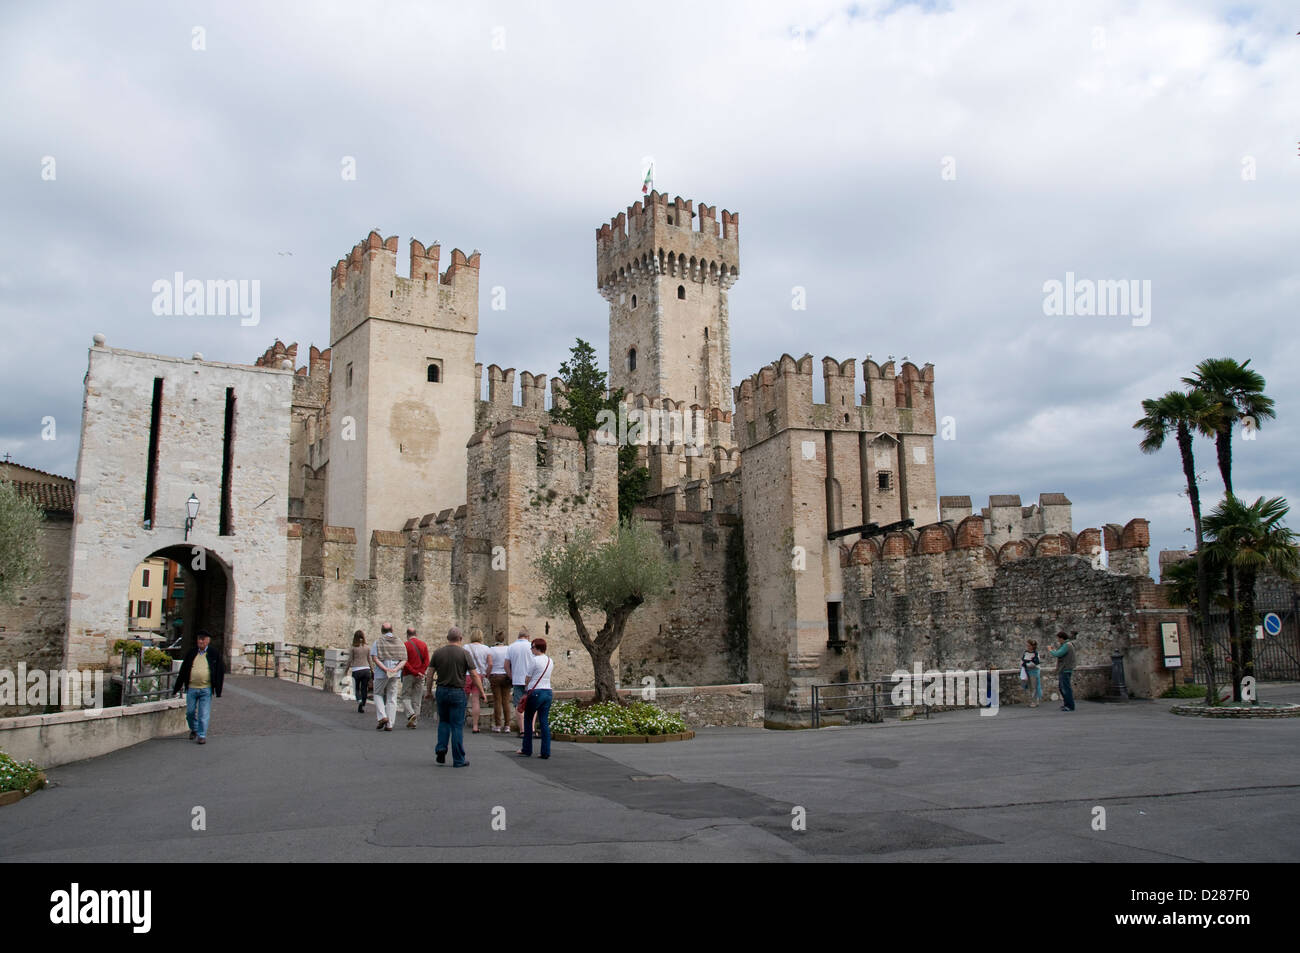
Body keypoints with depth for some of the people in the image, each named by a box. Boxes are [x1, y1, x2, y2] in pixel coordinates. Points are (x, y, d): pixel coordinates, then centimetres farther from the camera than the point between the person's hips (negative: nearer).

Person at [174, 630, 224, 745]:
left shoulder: (214, 655, 3)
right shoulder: (190, 654, 9)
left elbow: (220, 671, 5)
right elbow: (183, 670, 13)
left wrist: (218, 690, 1)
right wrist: (178, 686, 10)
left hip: (206, 689, -3)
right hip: (191, 688, 3)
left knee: (204, 714, -2)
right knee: (190, 712, 11)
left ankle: (202, 736, 6)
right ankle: (194, 730, 34)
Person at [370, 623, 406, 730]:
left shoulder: (378, 642, -1)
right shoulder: (399, 642, 7)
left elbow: (374, 658, -12)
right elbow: (404, 660, -1)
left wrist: (385, 669, -16)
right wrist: (395, 669, -11)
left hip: (381, 674, -2)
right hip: (395, 675, 2)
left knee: (378, 695, 16)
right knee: (392, 698, 7)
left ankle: (381, 717, -1)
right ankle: (389, 724, 4)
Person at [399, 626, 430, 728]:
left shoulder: (406, 645, -6)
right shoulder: (423, 644, 5)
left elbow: (405, 662, -13)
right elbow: (427, 661, -1)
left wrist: (415, 672, -12)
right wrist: (421, 672, -3)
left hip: (408, 675, -3)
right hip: (420, 677, 3)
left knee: (406, 697, 7)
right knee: (416, 699, 9)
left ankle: (411, 714, -16)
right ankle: (414, 722, 9)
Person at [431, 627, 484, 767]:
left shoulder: (438, 653, 2)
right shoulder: (464, 653, -6)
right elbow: (474, 675, -8)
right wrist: (482, 692, -1)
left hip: (441, 691, 3)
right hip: (457, 692, -3)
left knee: (443, 721, 22)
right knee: (457, 725, 2)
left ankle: (441, 748, 4)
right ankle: (458, 760, 6)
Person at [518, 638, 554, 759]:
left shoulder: (535, 660, -10)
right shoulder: (549, 660, 10)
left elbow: (528, 678, -2)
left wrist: (526, 693, 15)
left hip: (535, 692, -6)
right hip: (548, 692, 6)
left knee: (528, 720, 10)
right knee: (544, 722, 5)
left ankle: (527, 750, 16)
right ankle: (546, 752, 1)